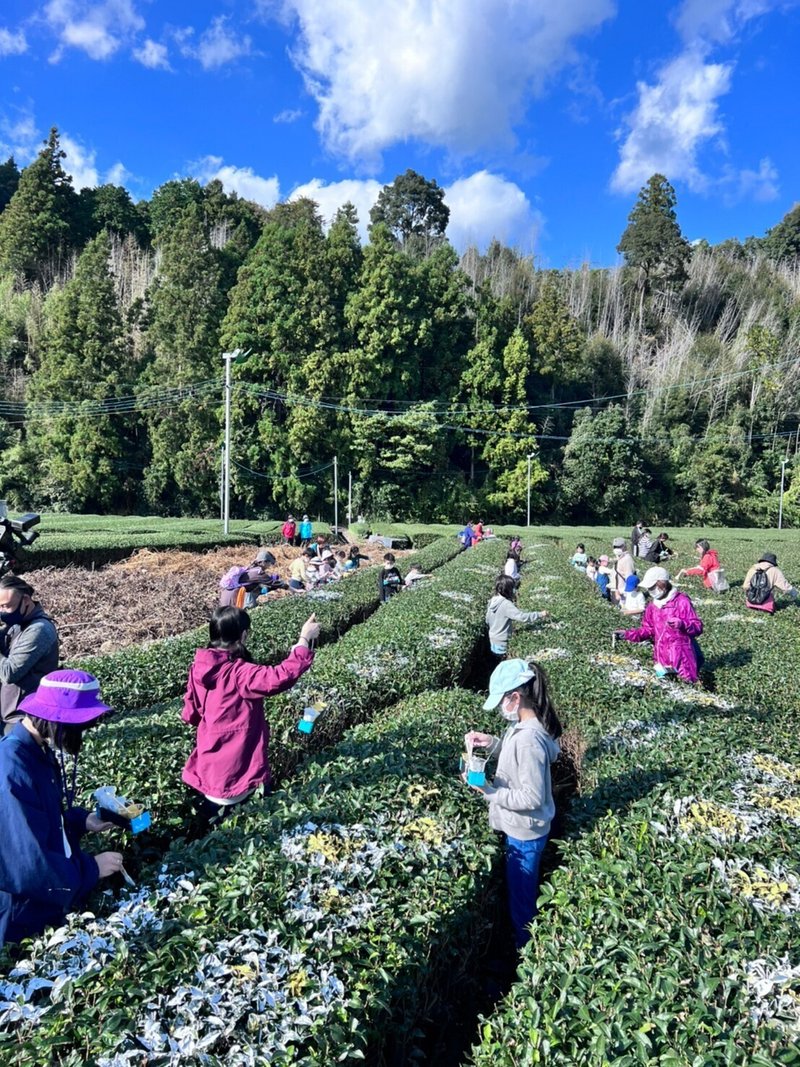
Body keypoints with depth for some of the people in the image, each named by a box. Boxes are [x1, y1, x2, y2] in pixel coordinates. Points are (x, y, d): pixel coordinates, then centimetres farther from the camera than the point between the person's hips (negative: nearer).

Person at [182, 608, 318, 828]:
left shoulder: (199, 667, -4)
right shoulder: (239, 673, -26)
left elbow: (190, 714, 6)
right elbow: (280, 678, -37)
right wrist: (304, 640, -30)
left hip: (207, 763, 7)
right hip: (234, 769, -7)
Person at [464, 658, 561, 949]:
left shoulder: (528, 739, -33)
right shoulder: (525, 726, -4)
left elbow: (532, 797, -29)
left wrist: (490, 792, -26)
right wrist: (493, 743, -1)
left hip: (525, 833, -9)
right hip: (521, 828, 9)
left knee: (521, 897, 14)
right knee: (521, 891, 28)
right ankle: (525, 939, 48)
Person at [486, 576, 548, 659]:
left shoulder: (492, 601, -1)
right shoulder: (506, 605, -26)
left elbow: (487, 620, 8)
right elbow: (522, 616, -31)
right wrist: (540, 615, -23)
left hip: (492, 640, 8)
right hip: (502, 644, -8)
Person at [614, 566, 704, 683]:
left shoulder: (681, 601, -12)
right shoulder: (653, 605, 8)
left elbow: (698, 627, -14)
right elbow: (648, 629, 12)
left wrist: (682, 624, -33)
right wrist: (628, 634, -1)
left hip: (681, 659, -6)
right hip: (662, 660, 7)